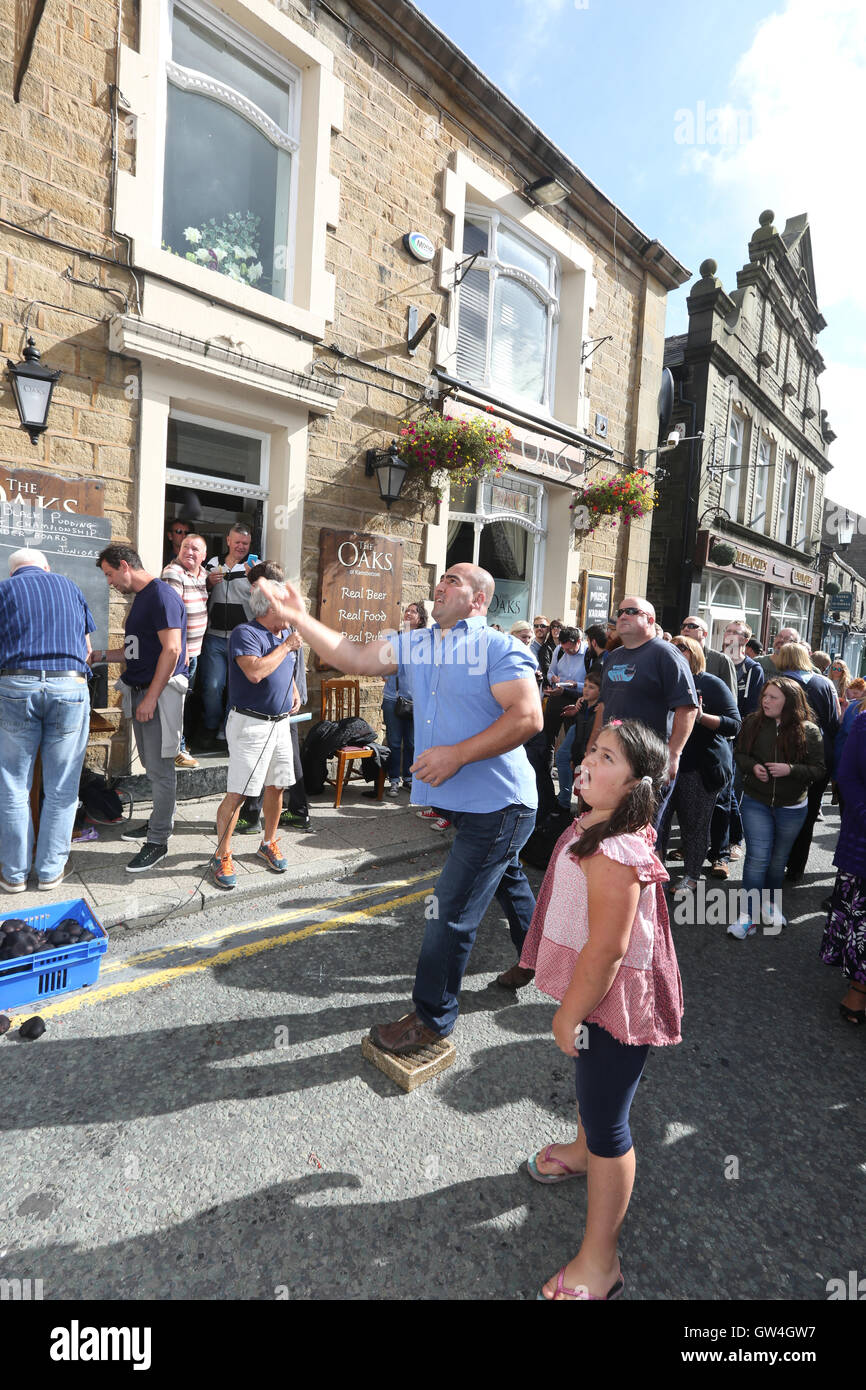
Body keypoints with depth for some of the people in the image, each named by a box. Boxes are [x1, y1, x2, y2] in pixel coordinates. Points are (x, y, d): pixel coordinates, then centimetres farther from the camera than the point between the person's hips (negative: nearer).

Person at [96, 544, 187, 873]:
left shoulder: (162, 596, -12)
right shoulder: (140, 598, 19)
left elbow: (171, 650, -20)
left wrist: (151, 697, -21)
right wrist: (100, 656, 22)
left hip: (160, 692, -9)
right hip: (140, 692, 9)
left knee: (160, 768, -4)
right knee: (151, 764, 16)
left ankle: (158, 841, 3)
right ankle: (159, 823, 28)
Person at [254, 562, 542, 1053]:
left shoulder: (499, 648, -17)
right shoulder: (417, 644, 7)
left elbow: (528, 717, -26)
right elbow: (354, 658, 3)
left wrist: (456, 755, -28)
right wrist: (300, 619, -6)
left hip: (497, 804, -8)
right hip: (466, 802, 8)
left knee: (452, 911, -3)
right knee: (508, 882, 28)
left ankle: (432, 1019, 15)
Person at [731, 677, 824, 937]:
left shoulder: (809, 731, -10)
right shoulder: (753, 723, -6)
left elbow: (819, 769, -7)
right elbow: (739, 753, 5)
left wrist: (790, 769, -23)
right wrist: (753, 766, -15)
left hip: (791, 808, 1)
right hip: (756, 802, 0)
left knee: (778, 858, 17)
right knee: (757, 857, -6)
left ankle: (770, 902, 39)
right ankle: (749, 915, 1)